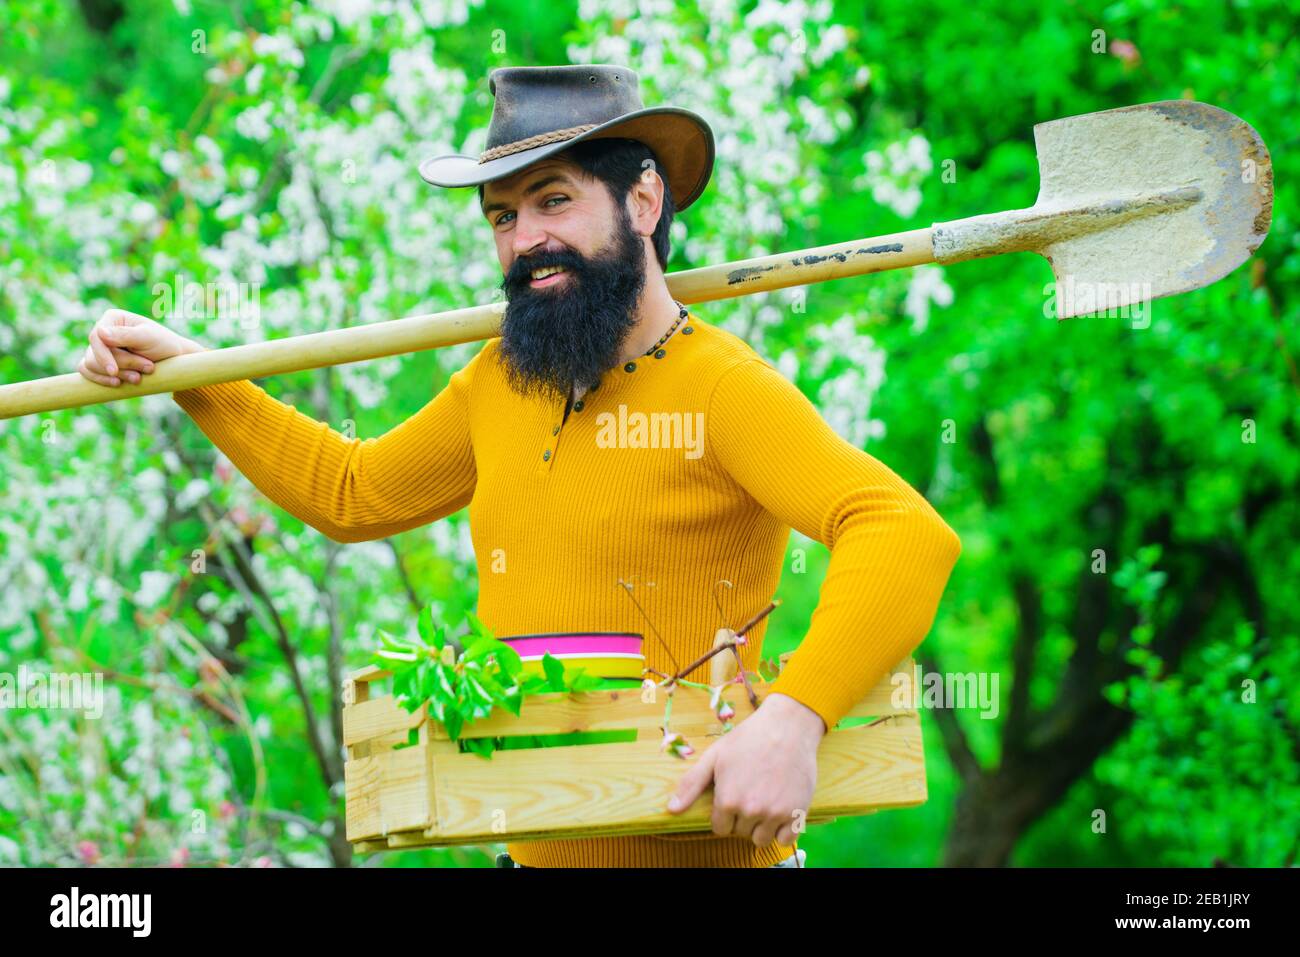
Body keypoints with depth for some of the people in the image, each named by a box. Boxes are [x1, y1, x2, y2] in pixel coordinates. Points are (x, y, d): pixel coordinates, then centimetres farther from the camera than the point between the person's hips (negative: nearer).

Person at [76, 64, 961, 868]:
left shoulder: (722, 388, -16)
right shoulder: (499, 384, 8)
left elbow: (908, 536, -28)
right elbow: (355, 493, 24)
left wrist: (794, 716, -41)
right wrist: (193, 377, 20)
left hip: (697, 850, -6)